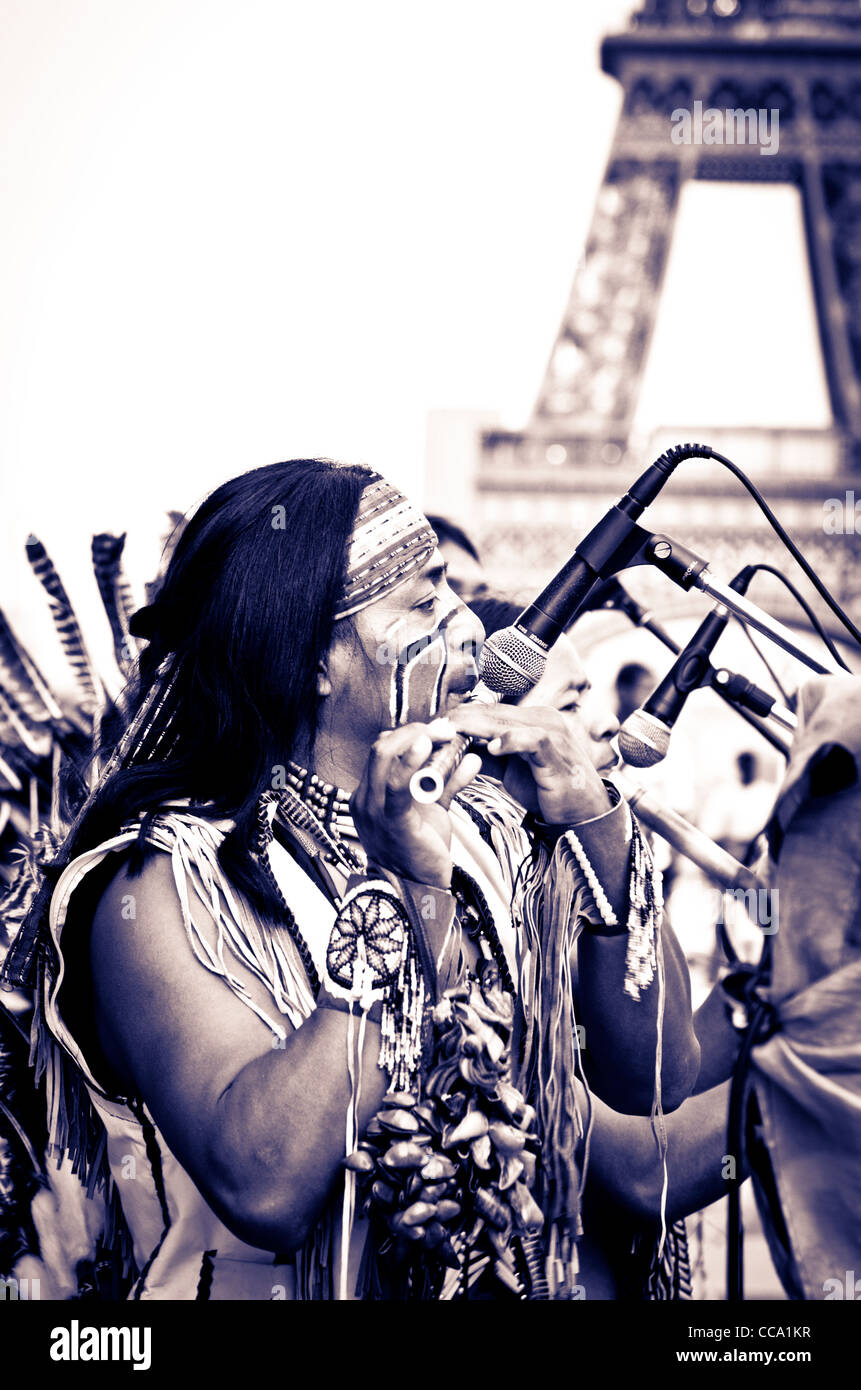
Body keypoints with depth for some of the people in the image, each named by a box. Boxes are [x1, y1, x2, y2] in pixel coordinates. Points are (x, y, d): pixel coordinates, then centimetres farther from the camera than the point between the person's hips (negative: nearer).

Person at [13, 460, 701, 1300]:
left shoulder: (487, 824, 4)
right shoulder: (165, 885, -9)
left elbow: (657, 1076, 2)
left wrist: (597, 828, -8)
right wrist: (410, 893, -22)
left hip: (520, 1284, 4)